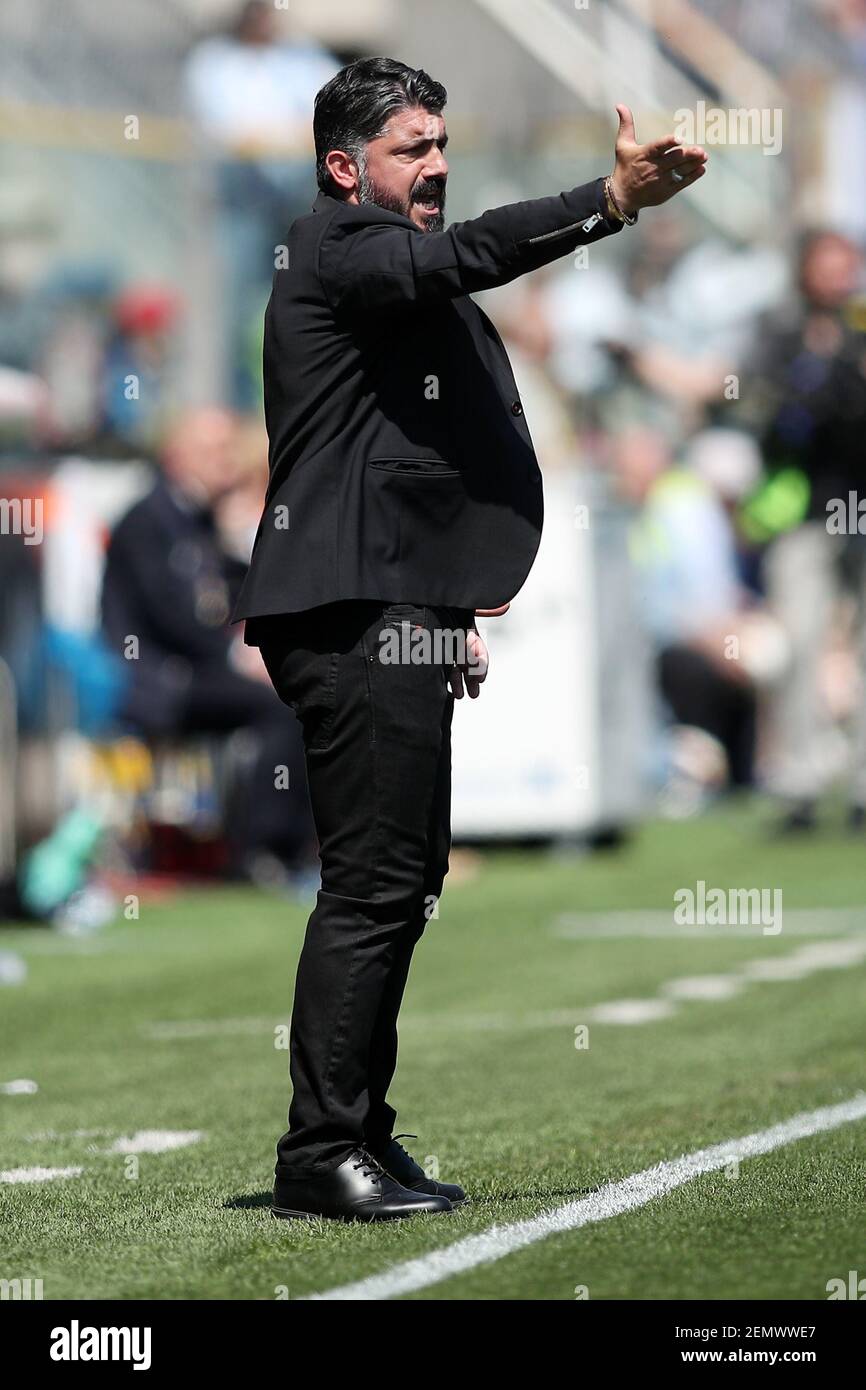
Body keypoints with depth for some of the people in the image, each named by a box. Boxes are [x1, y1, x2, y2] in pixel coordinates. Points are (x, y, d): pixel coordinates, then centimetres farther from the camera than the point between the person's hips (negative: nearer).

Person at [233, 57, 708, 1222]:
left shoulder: (395, 276, 25)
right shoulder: (340, 251, -7)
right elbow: (466, 256, -27)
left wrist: (452, 611, 25)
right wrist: (614, 200, -35)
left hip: (390, 620, 11)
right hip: (356, 616, -11)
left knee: (402, 877, 11)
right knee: (374, 882, -12)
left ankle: (359, 1136, 16)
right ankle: (322, 1152, -11)